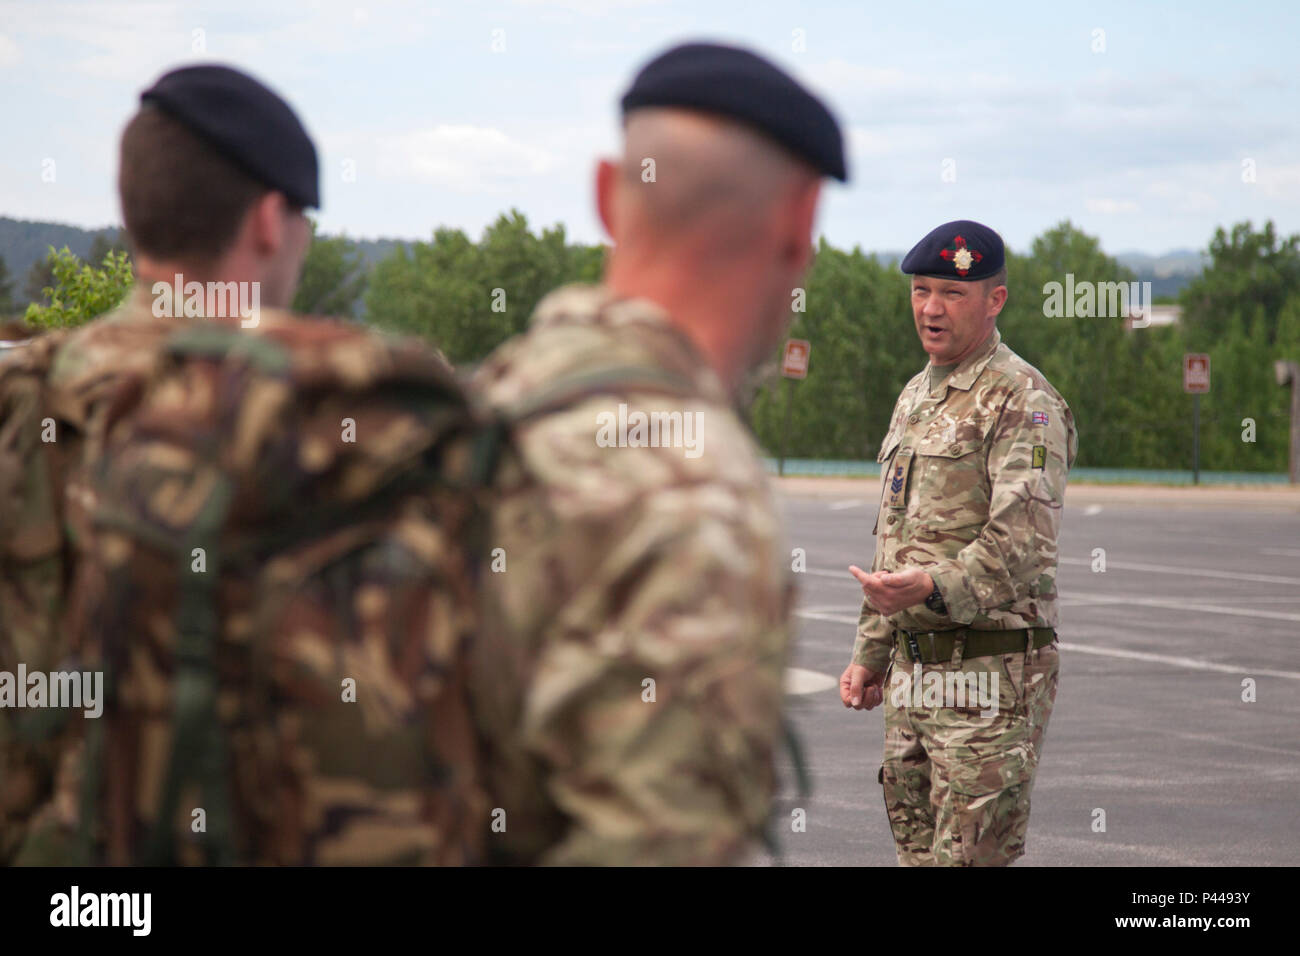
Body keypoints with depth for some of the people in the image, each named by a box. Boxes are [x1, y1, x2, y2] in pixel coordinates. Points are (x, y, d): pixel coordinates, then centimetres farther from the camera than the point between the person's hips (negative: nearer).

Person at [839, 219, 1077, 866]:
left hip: (991, 675, -8)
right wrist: (870, 654, 22)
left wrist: (932, 587, -37)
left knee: (970, 858, -10)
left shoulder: (1023, 401, -10)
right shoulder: (916, 397, 18)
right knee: (918, 853, 10)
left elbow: (1023, 540, -22)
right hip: (913, 671, 9)